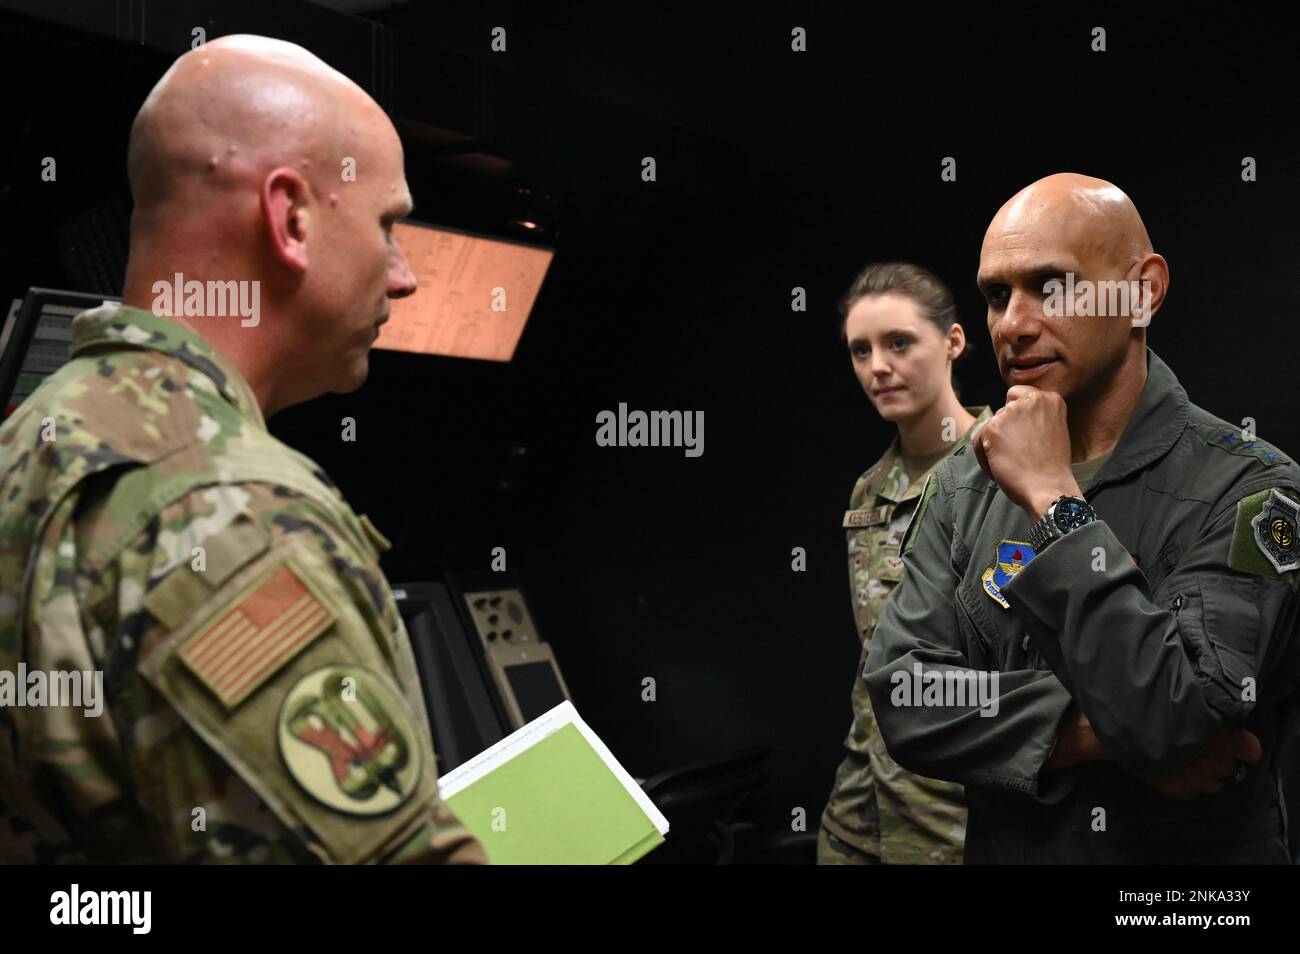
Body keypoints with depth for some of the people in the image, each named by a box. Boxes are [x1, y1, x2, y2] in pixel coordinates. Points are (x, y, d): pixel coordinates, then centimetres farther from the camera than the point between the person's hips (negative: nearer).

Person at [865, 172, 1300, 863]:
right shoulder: (964, 484, -3)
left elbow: (1171, 721, -28)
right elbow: (901, 697, -11)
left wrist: (1056, 499, -25)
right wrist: (1092, 733, -21)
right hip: (1000, 846, 4)